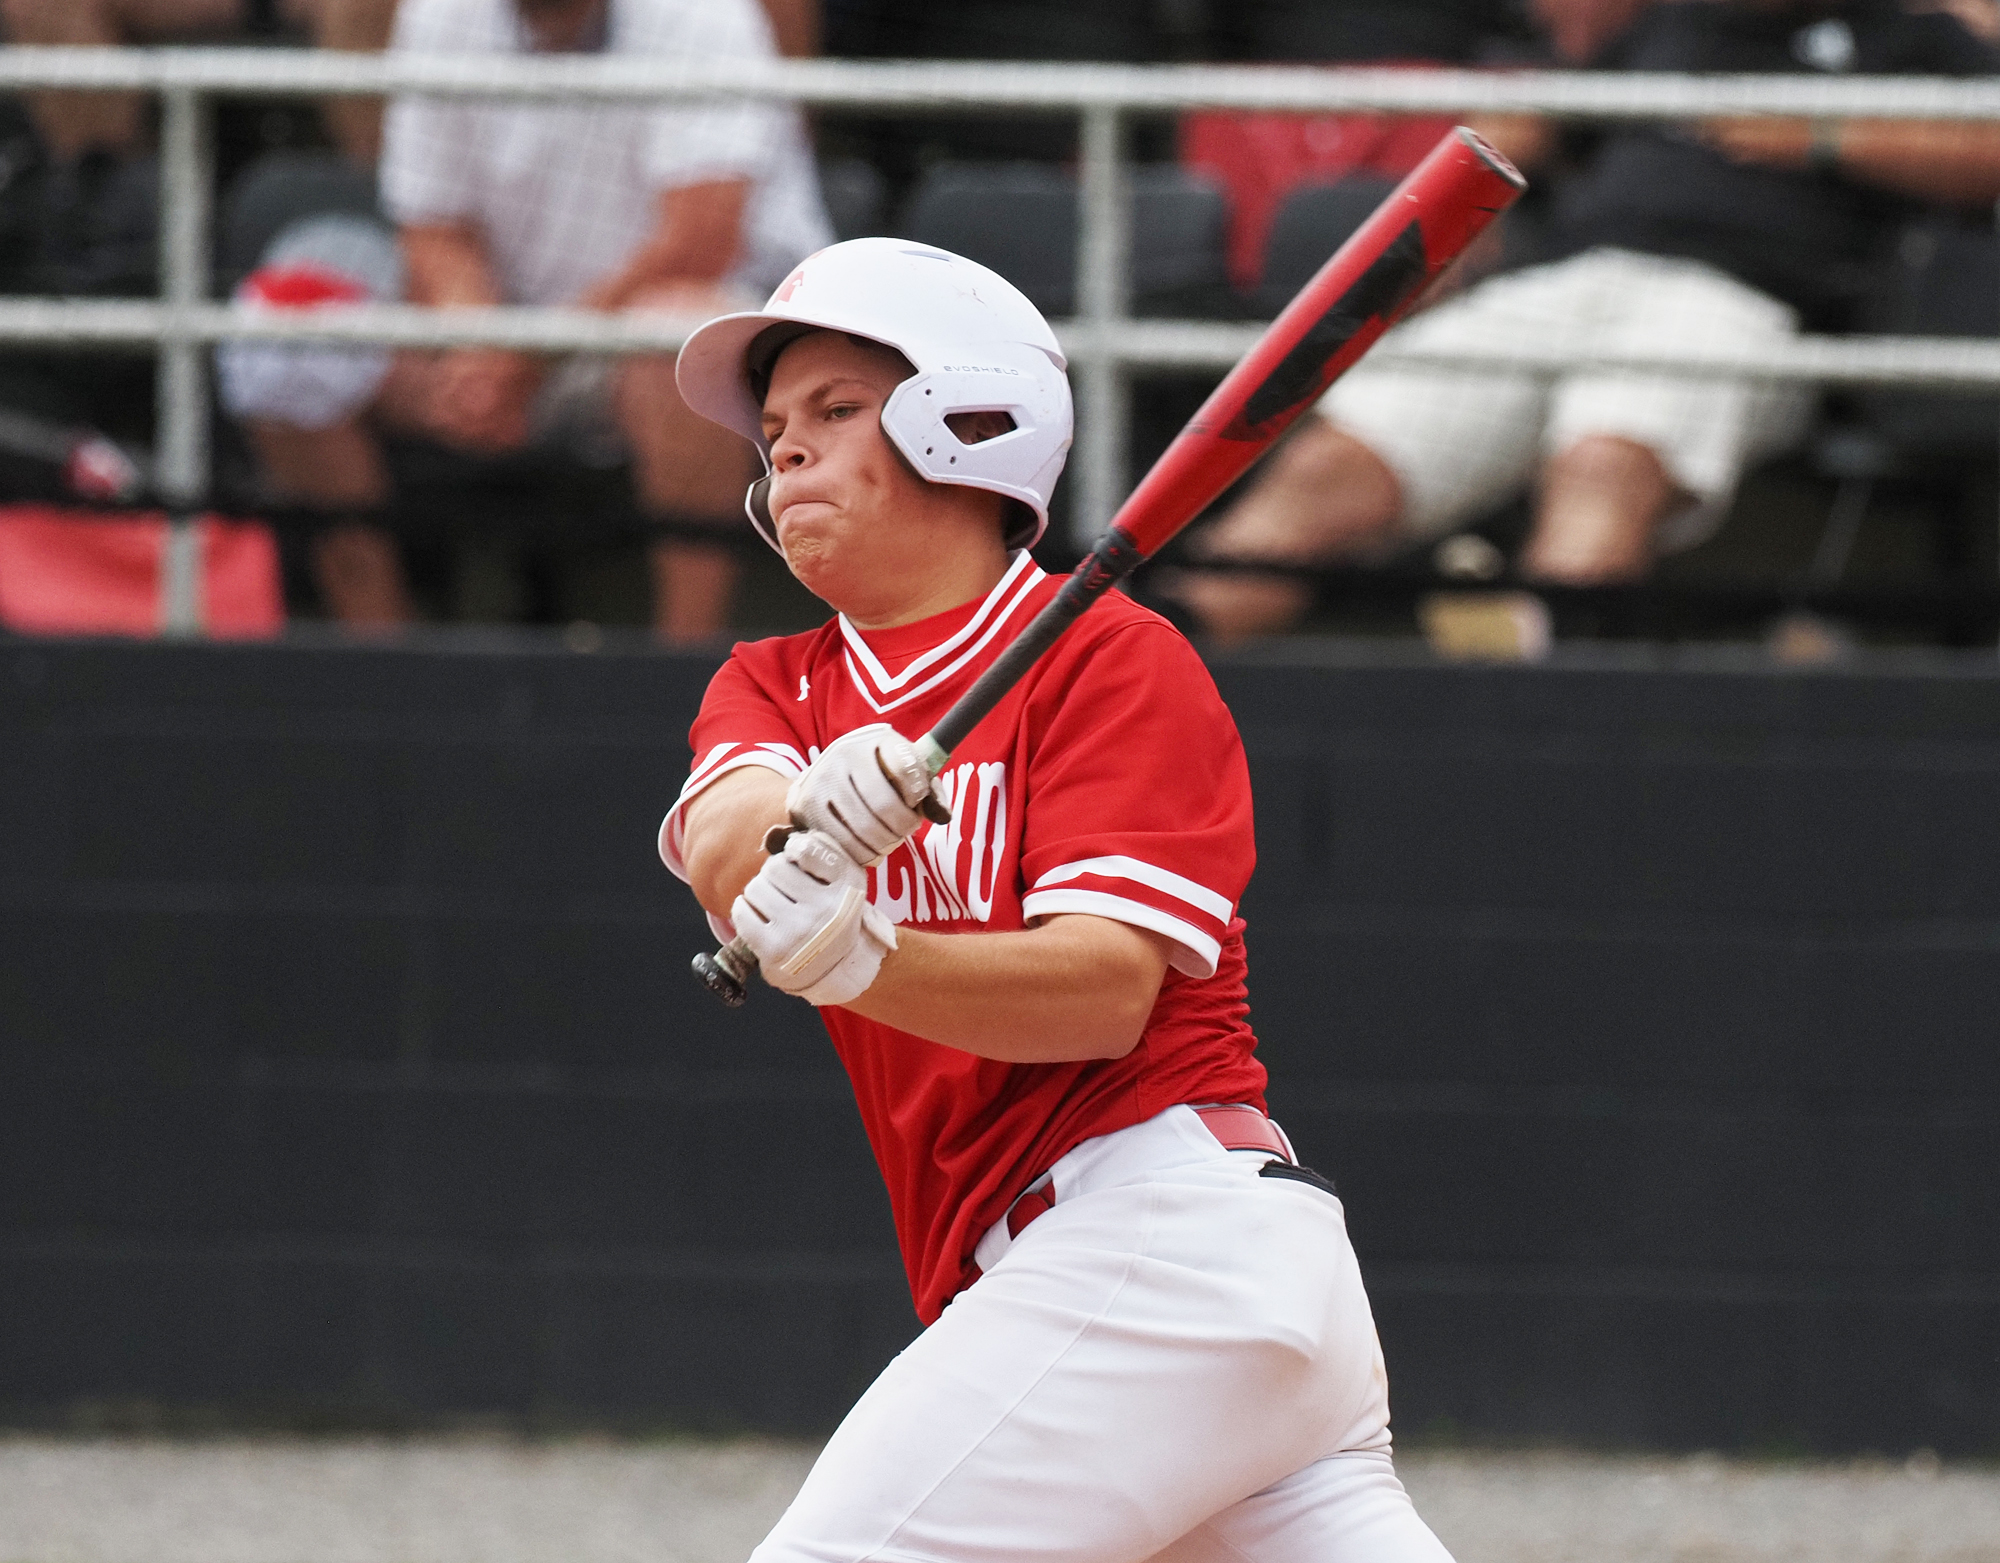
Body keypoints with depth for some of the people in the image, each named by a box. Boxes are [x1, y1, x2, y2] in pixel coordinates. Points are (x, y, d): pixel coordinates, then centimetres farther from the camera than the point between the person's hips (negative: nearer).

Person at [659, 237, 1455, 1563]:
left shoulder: (1115, 658, -3)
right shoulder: (777, 691, 18)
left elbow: (1105, 988, -15)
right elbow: (724, 847, -6)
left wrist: (854, 959, -31)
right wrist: (812, 825, -30)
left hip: (1157, 1228, -8)